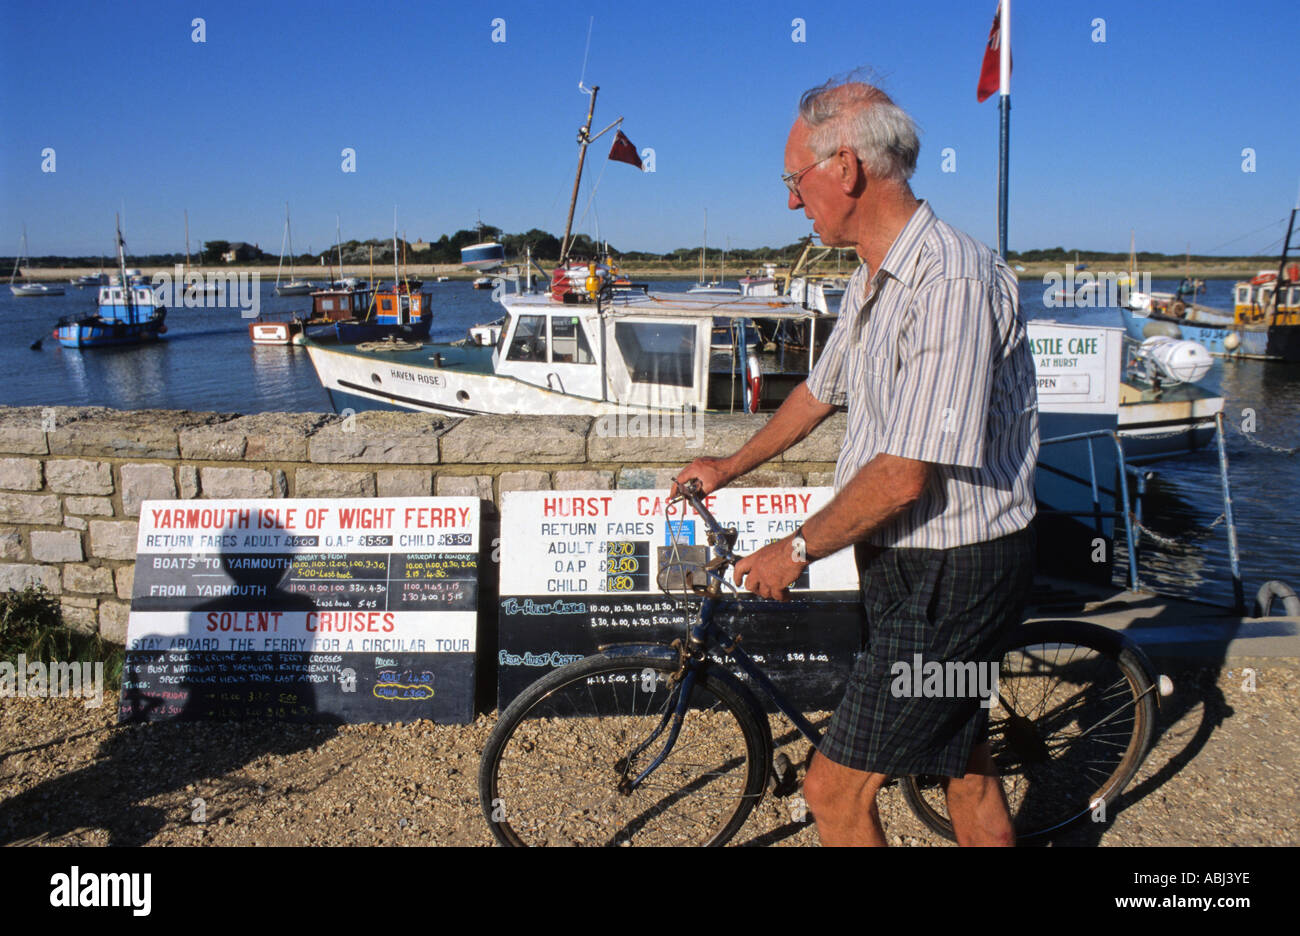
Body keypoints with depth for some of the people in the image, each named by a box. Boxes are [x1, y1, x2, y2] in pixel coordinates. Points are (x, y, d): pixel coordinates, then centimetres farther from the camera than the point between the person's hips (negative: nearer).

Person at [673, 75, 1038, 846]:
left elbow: (903, 477, -27)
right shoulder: (875, 279, 8)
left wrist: (796, 551, -13)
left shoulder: (953, 281, -25)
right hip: (912, 563, 10)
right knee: (963, 767, 24)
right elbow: (822, 391, 22)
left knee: (836, 789, -1)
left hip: (952, 577, -10)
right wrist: (730, 468, 33)